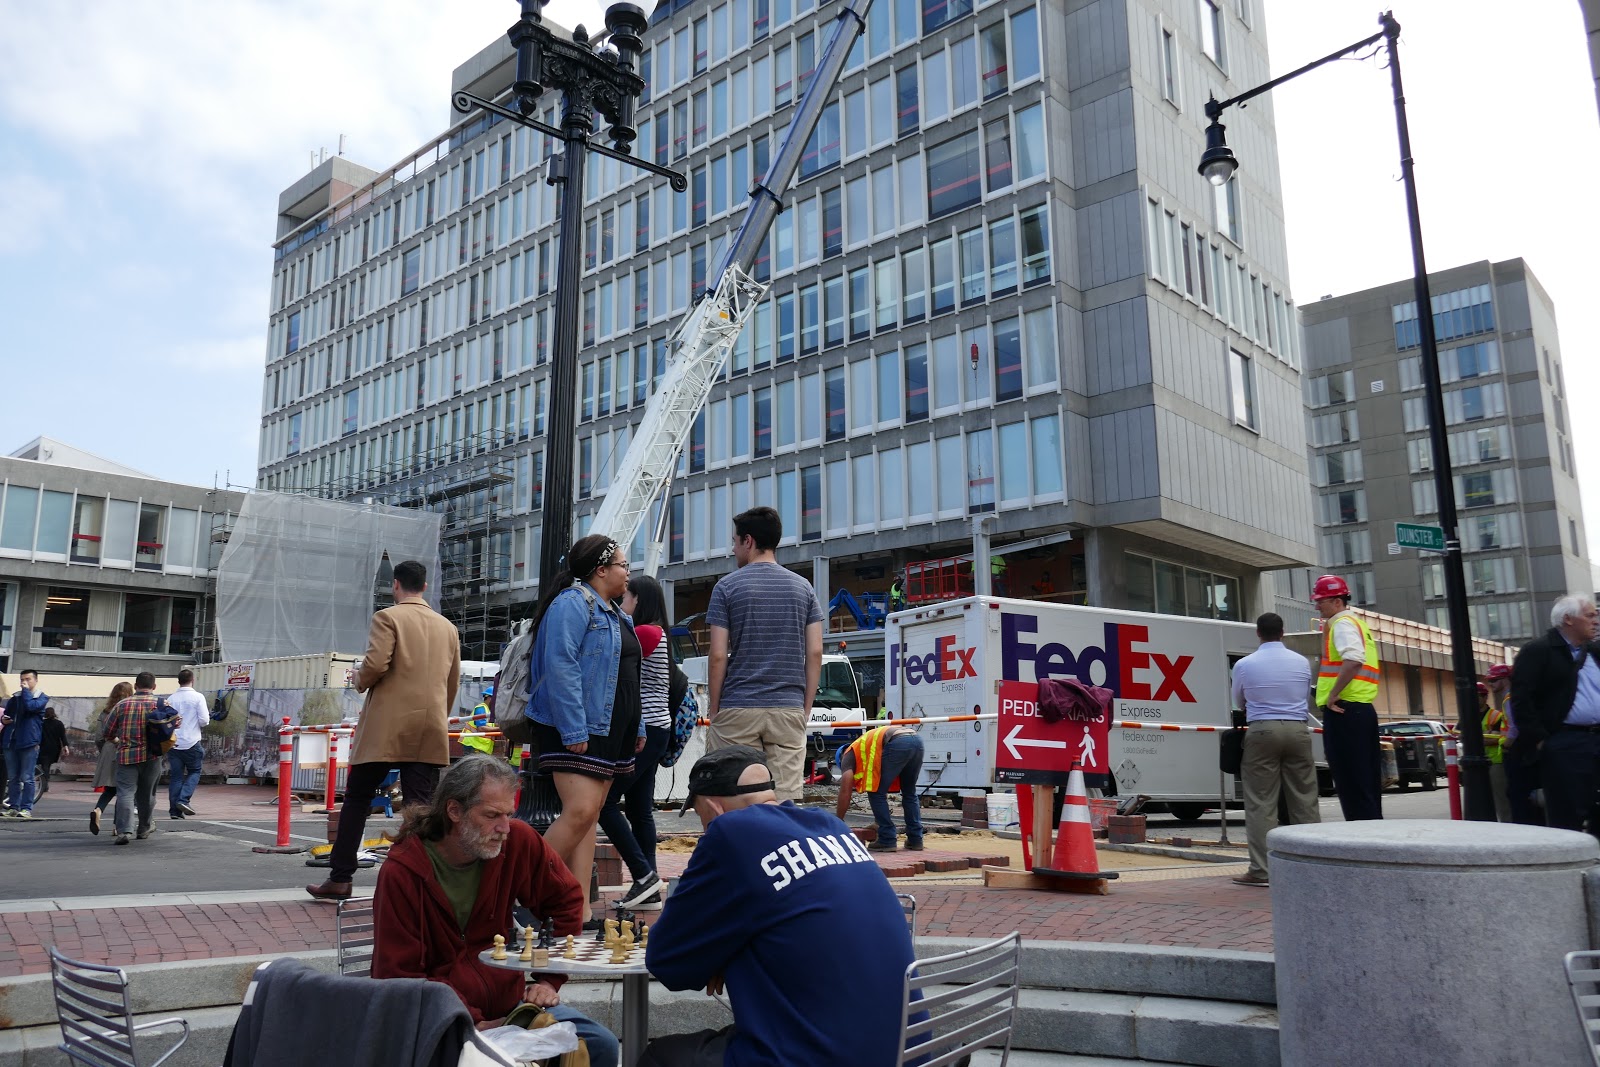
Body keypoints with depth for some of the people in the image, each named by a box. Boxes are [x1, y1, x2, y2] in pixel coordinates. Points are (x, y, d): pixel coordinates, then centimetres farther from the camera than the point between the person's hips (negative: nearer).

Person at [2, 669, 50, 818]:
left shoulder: (42, 698, 2)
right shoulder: (14, 697, 17)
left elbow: (30, 706, -18)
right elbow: (5, 713, 26)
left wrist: (26, 690, -7)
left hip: (29, 742, -5)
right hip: (11, 742, 5)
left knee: (26, 778, -6)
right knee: (12, 778, 8)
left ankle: (26, 808, -4)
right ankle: (14, 807, 13)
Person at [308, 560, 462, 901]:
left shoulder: (387, 617, -3)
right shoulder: (448, 628, 13)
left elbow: (375, 665, -15)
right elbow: (453, 683, 16)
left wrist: (359, 681, 6)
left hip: (386, 726, -4)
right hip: (429, 732, 4)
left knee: (357, 799, 9)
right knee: (420, 806, 2)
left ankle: (341, 878, 13)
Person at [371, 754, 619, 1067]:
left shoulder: (518, 840, -6)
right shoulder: (400, 873, -14)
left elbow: (566, 900, 10)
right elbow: (399, 977, -11)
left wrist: (549, 980, 4)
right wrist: (474, 1025, -18)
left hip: (509, 1000, 4)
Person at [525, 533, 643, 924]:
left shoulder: (616, 615, 20)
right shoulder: (572, 603, -10)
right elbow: (560, 668, -19)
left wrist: (637, 727, 20)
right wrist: (573, 730, -24)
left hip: (610, 732, 9)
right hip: (576, 731, -9)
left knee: (590, 816, 7)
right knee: (581, 811, -17)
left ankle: (580, 910, 9)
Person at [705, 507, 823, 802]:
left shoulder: (727, 587, 0)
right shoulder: (803, 587, 9)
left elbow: (718, 656, -5)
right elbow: (815, 653, 4)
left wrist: (713, 709, 4)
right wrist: (806, 707, 10)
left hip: (737, 708, -2)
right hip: (790, 709, 3)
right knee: (785, 800, 2)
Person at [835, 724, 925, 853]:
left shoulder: (849, 755, 23)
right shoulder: (871, 748, 42)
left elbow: (845, 792, 13)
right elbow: (885, 791, 47)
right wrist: (881, 821, 53)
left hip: (897, 744, -8)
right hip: (916, 740, 8)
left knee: (876, 794, 9)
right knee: (909, 793, 25)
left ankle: (887, 840, 7)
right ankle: (915, 840, 24)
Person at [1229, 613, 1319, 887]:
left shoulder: (1244, 665, -2)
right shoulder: (1302, 662, 5)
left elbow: (1238, 703, 13)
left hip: (1262, 732, -3)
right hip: (1298, 731, 3)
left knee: (1261, 804, -2)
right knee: (1305, 800, 8)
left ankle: (1260, 870, -4)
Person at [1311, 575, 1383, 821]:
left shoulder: (1343, 624, -9)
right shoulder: (1357, 623, 22)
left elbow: (1353, 660, -28)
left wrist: (1333, 695, -22)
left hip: (1344, 710, -10)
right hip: (1363, 709, 10)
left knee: (1350, 782, -8)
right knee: (1367, 780, 12)